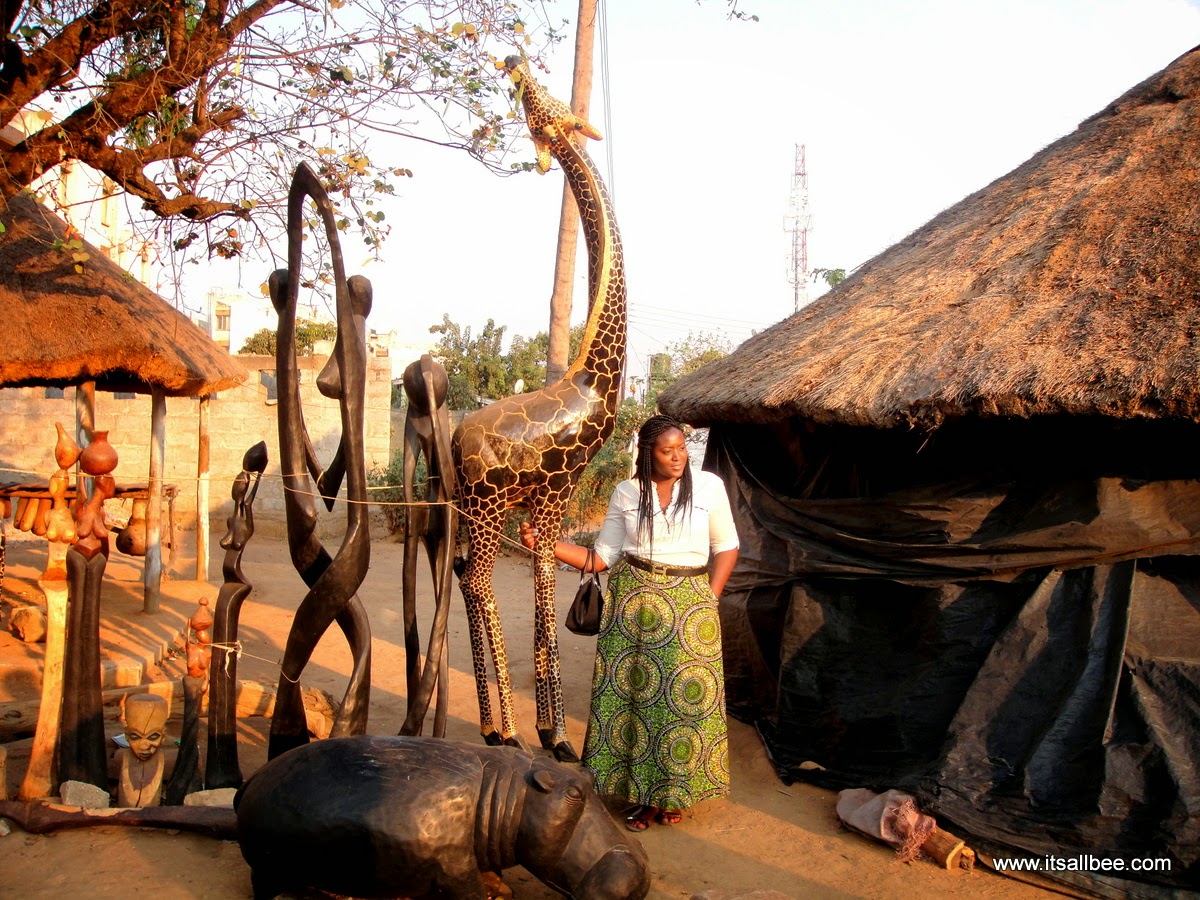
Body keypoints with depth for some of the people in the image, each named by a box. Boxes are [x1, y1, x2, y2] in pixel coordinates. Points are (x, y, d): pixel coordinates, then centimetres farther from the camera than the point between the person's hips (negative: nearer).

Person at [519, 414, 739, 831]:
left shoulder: (708, 486, 0)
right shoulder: (627, 493, 3)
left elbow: (726, 546, 7)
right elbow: (602, 557, 3)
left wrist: (709, 598, -2)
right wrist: (545, 543, -7)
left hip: (689, 601, -1)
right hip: (633, 597, 1)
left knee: (685, 693, 2)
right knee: (634, 688, 2)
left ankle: (671, 793, 22)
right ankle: (643, 796, 18)